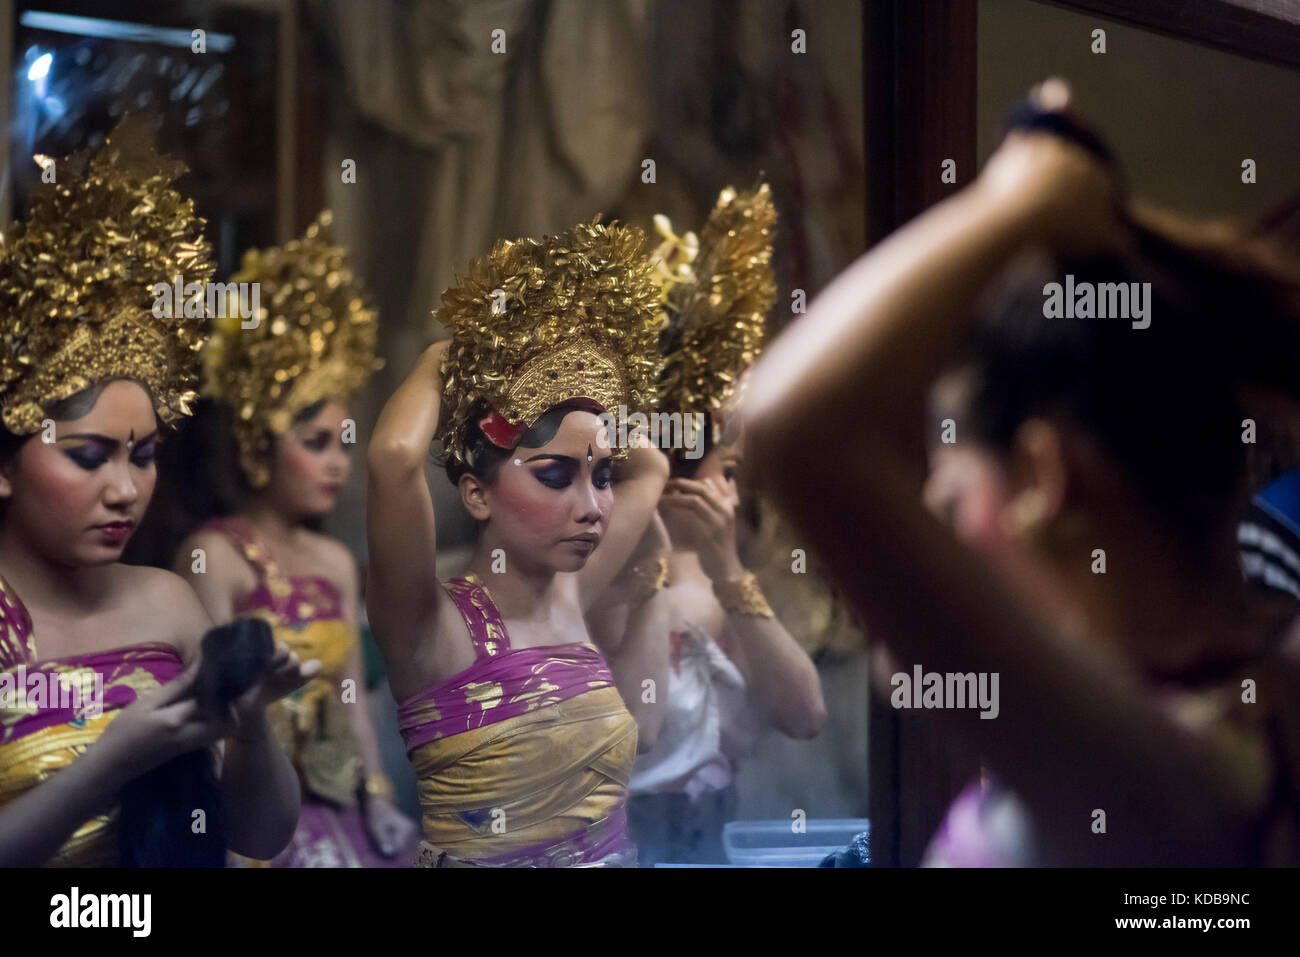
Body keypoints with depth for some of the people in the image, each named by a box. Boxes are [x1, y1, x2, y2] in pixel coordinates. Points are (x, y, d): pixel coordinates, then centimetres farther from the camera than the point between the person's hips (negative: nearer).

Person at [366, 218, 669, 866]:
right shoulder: (431, 625, -9)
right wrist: (439, 366, -8)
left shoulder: (569, 597, 9)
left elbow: (649, 468, 24)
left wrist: (583, 409, 11)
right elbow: (394, 454, -25)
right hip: (483, 861, -5)